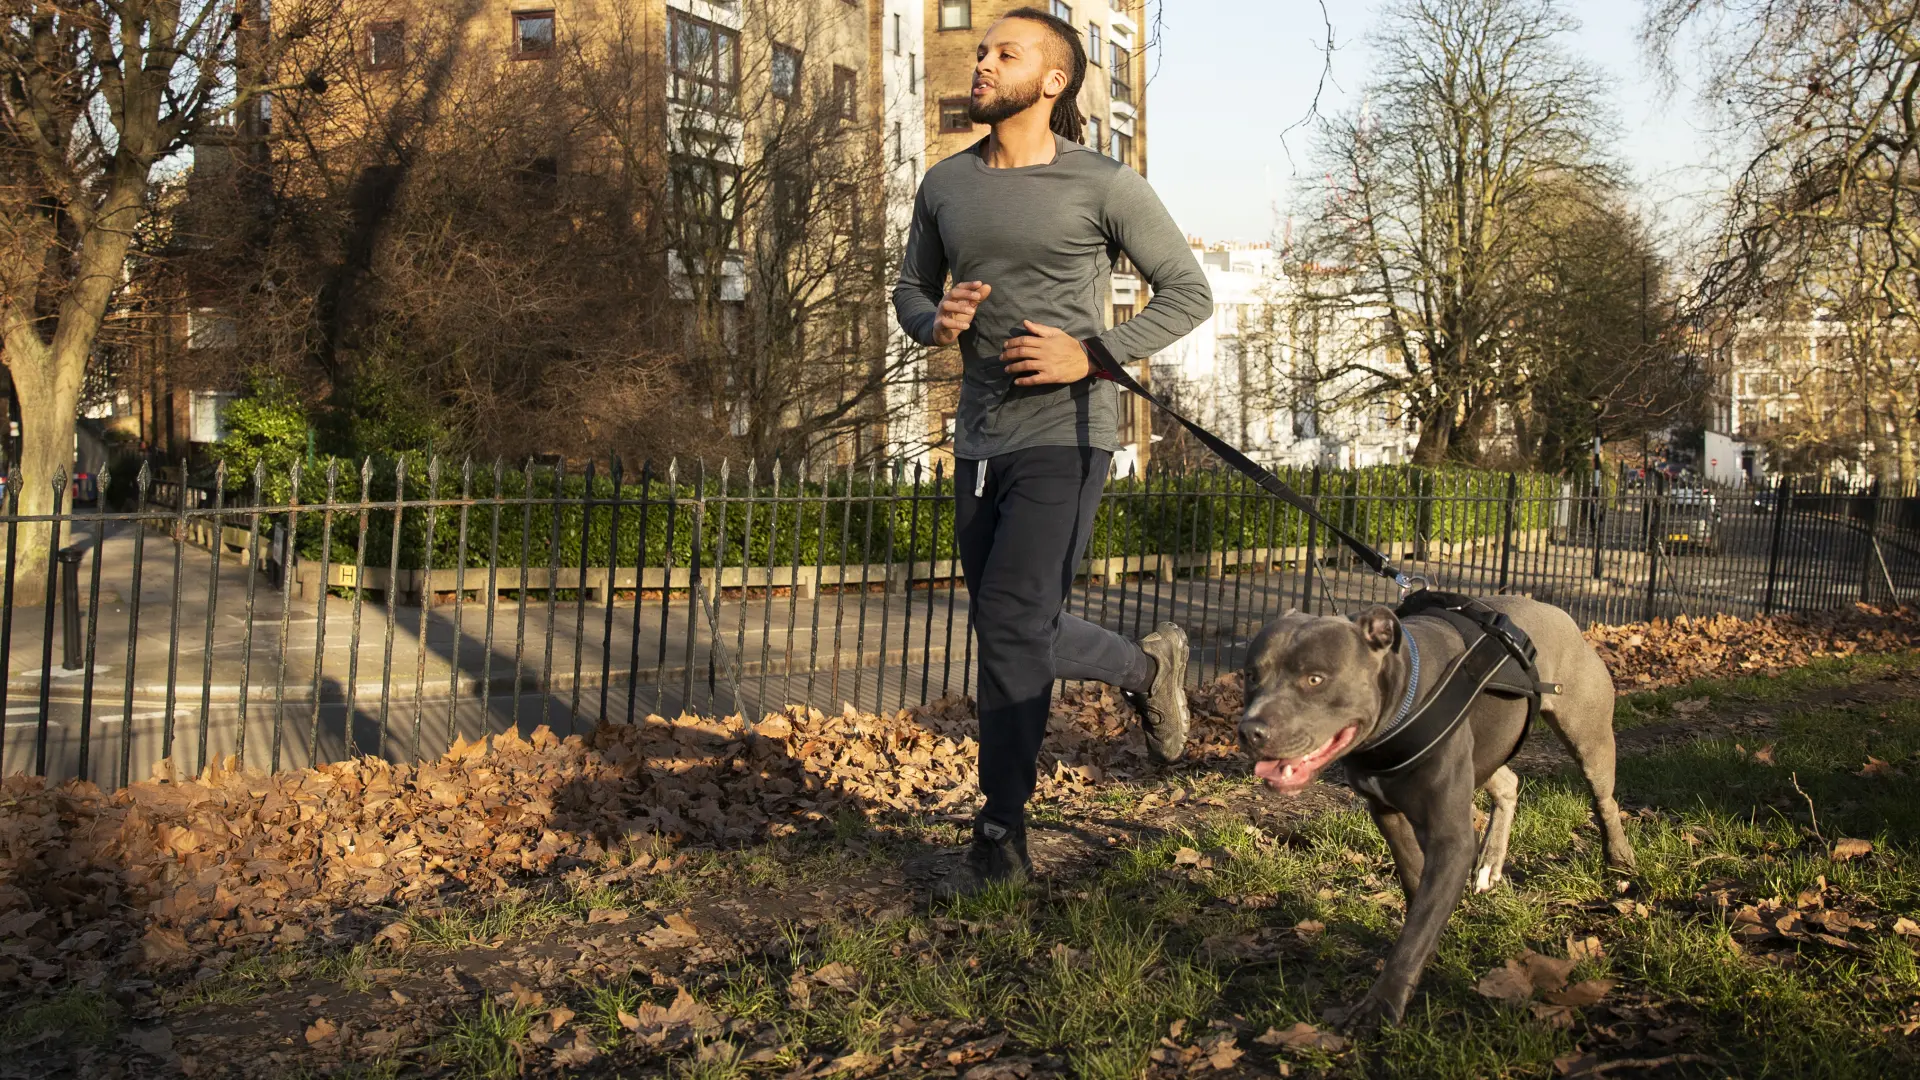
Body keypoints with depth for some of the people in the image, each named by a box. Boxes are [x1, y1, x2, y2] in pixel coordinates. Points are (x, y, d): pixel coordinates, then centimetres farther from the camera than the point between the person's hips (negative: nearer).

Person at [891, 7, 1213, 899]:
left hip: (1063, 436, -6)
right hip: (979, 439, 7)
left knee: (1011, 626, -11)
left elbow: (1189, 292, -3)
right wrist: (933, 321, -4)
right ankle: (1147, 667, 33)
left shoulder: (1103, 185, -5)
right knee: (1010, 632, 11)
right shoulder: (945, 186, 10)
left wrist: (1094, 354, -14)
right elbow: (910, 289, 20)